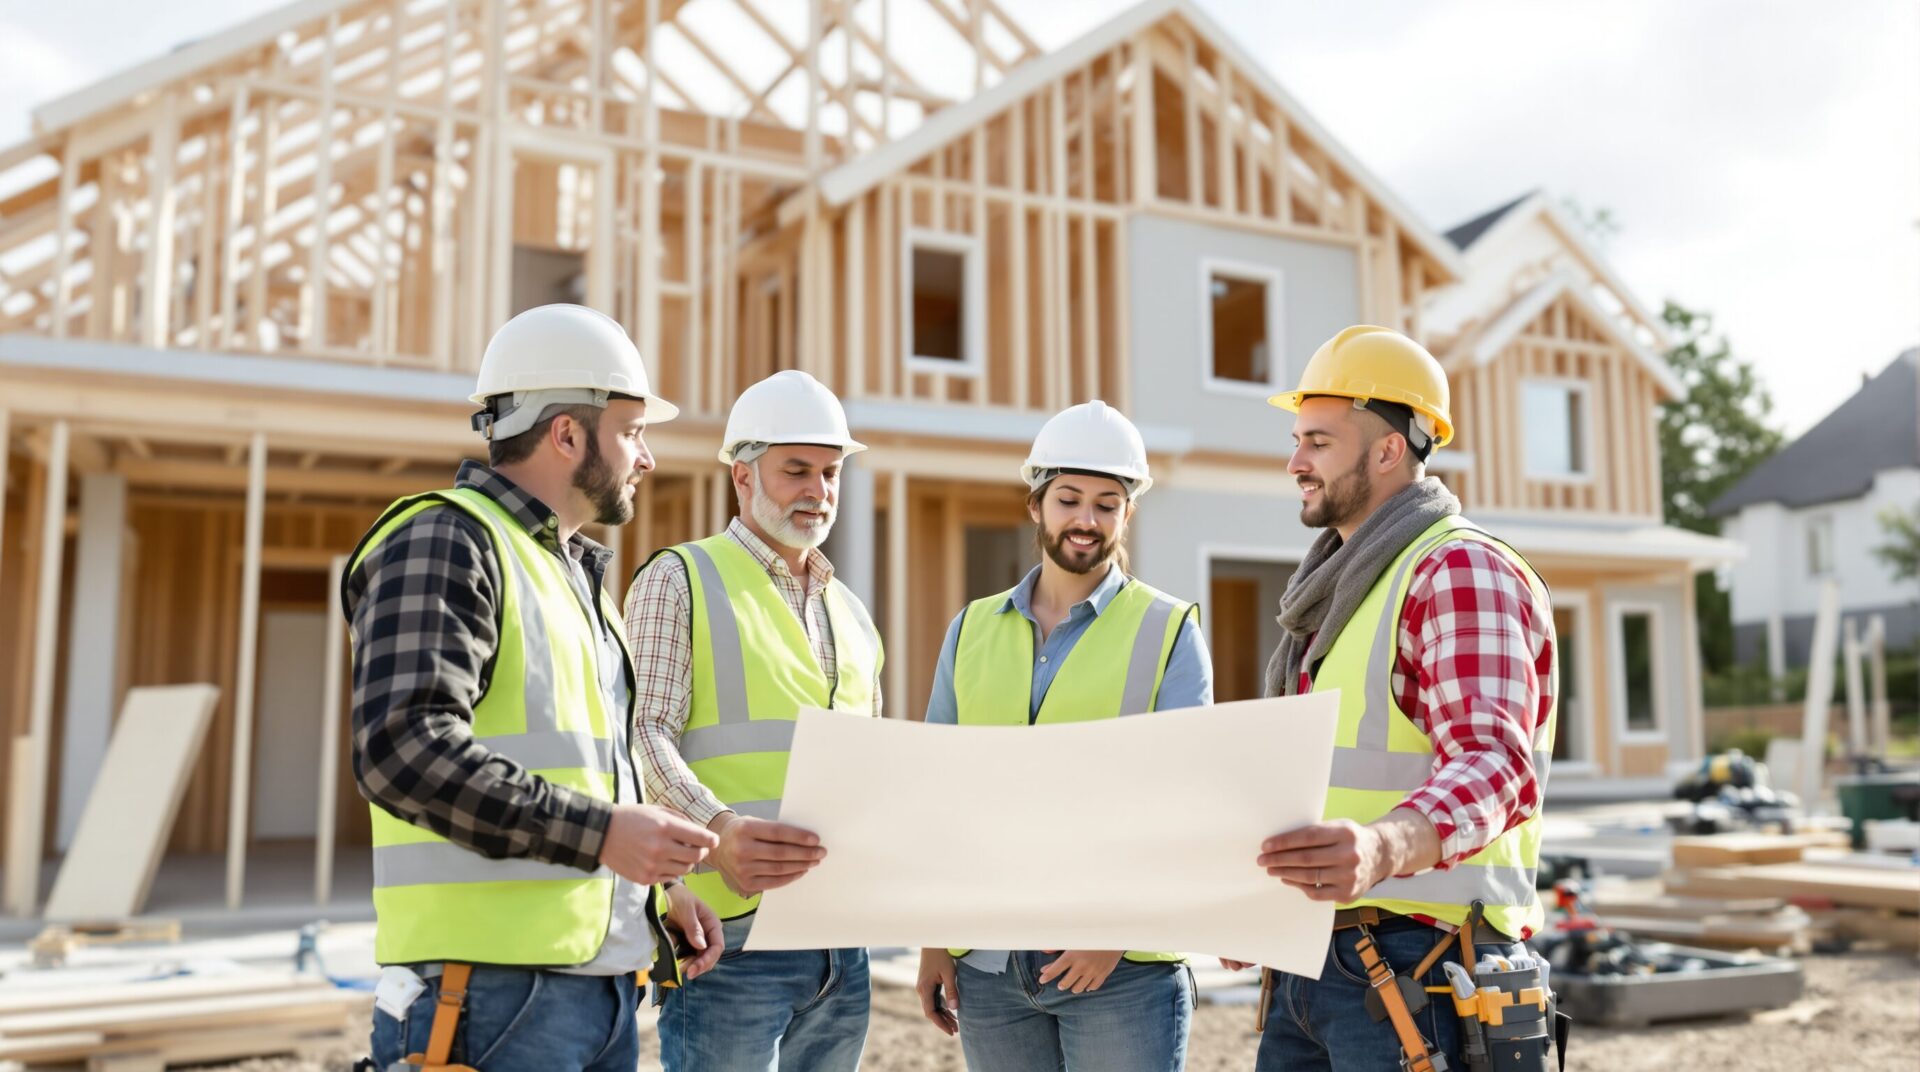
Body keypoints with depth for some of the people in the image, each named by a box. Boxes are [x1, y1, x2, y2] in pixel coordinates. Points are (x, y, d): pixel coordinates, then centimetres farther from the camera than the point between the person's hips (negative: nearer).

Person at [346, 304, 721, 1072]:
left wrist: (656, 883, 12)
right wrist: (597, 834, -23)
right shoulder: (445, 542, -9)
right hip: (490, 987, -9)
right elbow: (404, 750, -22)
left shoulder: (577, 573, 20)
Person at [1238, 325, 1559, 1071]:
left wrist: (1385, 845, -44)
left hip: (1411, 962, -8)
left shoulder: (1459, 571, -11)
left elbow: (1492, 764, -25)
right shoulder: (1338, 591, 18)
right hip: (1308, 962, 8)